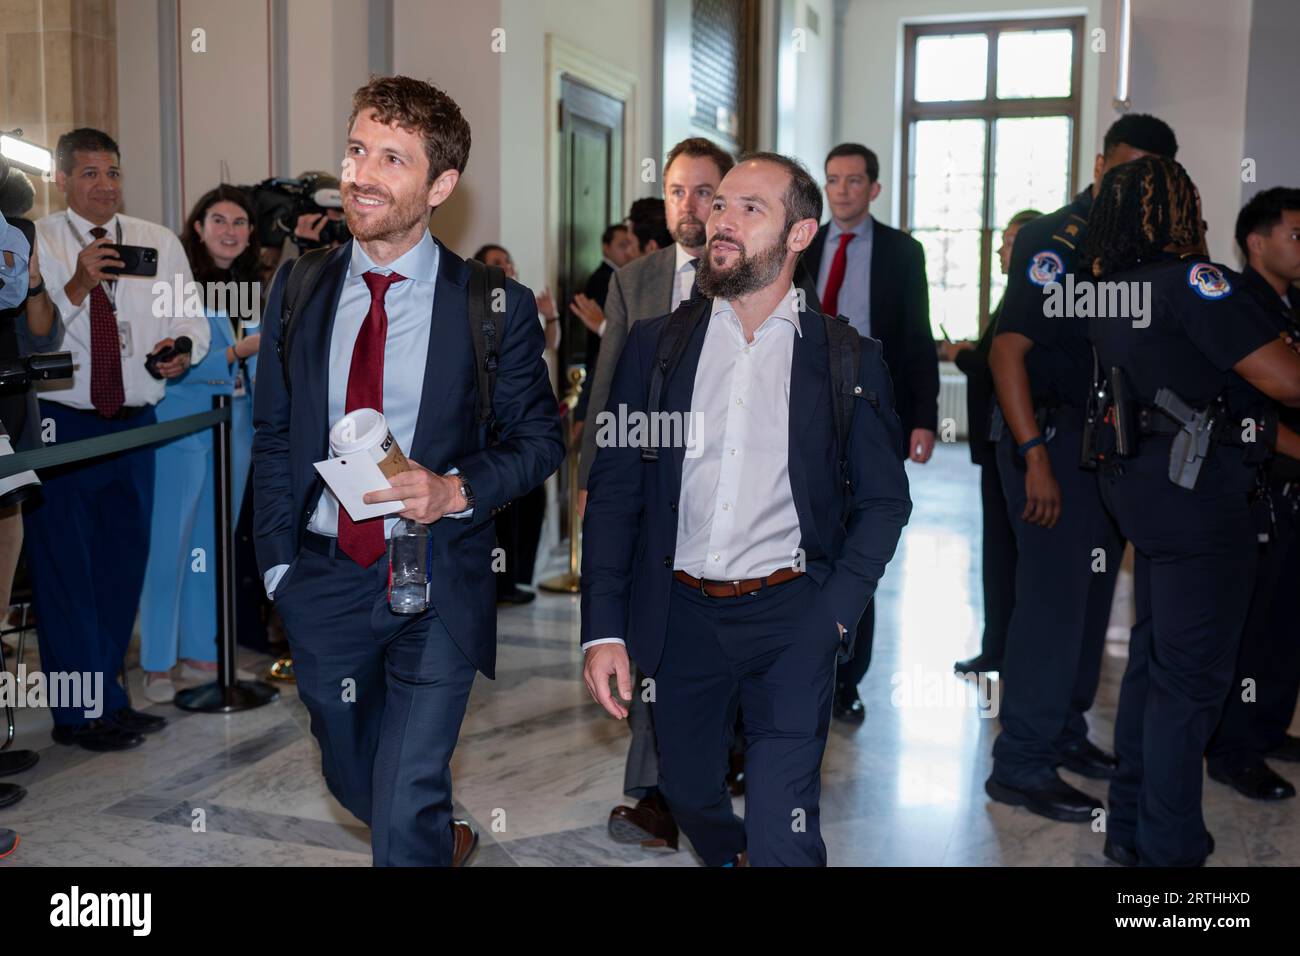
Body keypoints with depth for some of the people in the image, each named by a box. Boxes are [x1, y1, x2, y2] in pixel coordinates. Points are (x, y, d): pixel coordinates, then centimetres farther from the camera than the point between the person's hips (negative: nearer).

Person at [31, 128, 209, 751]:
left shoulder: (159, 243, 10)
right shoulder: (36, 242, -1)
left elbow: (189, 320, 6)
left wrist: (183, 349, -16)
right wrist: (77, 286, -26)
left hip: (133, 424, 4)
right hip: (58, 425, -4)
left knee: (124, 561, 11)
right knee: (64, 566, -2)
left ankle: (98, 696, 26)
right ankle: (88, 711, 9)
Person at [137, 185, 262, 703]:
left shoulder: (246, 287, 12)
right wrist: (237, 352, -21)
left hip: (236, 428, 7)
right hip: (182, 427, -6)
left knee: (214, 544, 11)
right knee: (169, 543, -2)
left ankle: (200, 652, 21)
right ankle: (156, 664, 6)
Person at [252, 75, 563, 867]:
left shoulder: (498, 305, -9)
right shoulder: (299, 291, 1)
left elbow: (540, 438, -2)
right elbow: (273, 436, 8)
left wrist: (455, 490, -19)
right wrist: (277, 562, 3)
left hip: (437, 584, -4)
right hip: (322, 576, 4)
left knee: (404, 813, -6)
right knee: (351, 781, 22)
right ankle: (447, 840, 51)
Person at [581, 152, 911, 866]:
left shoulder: (849, 359, 0)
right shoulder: (655, 344, 4)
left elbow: (884, 500, 4)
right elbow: (614, 492, 3)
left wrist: (834, 614, -8)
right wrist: (602, 629, -4)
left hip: (789, 619, -2)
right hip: (680, 614, 3)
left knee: (783, 841, -8)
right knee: (689, 794, 20)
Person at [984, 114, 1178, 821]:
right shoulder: (1055, 240, -11)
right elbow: (1006, 350, -18)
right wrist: (1035, 457, -24)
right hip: (1052, 438, -8)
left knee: (1091, 595, 15)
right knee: (1054, 599, -8)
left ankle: (1065, 733, 30)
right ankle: (1022, 766, 2)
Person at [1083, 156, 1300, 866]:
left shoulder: (1108, 290, 12)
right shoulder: (1189, 280, -16)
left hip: (1142, 483, 9)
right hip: (1195, 494, -9)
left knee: (1153, 657, 18)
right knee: (1192, 677, 0)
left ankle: (1130, 827, 28)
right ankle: (1169, 850, 10)